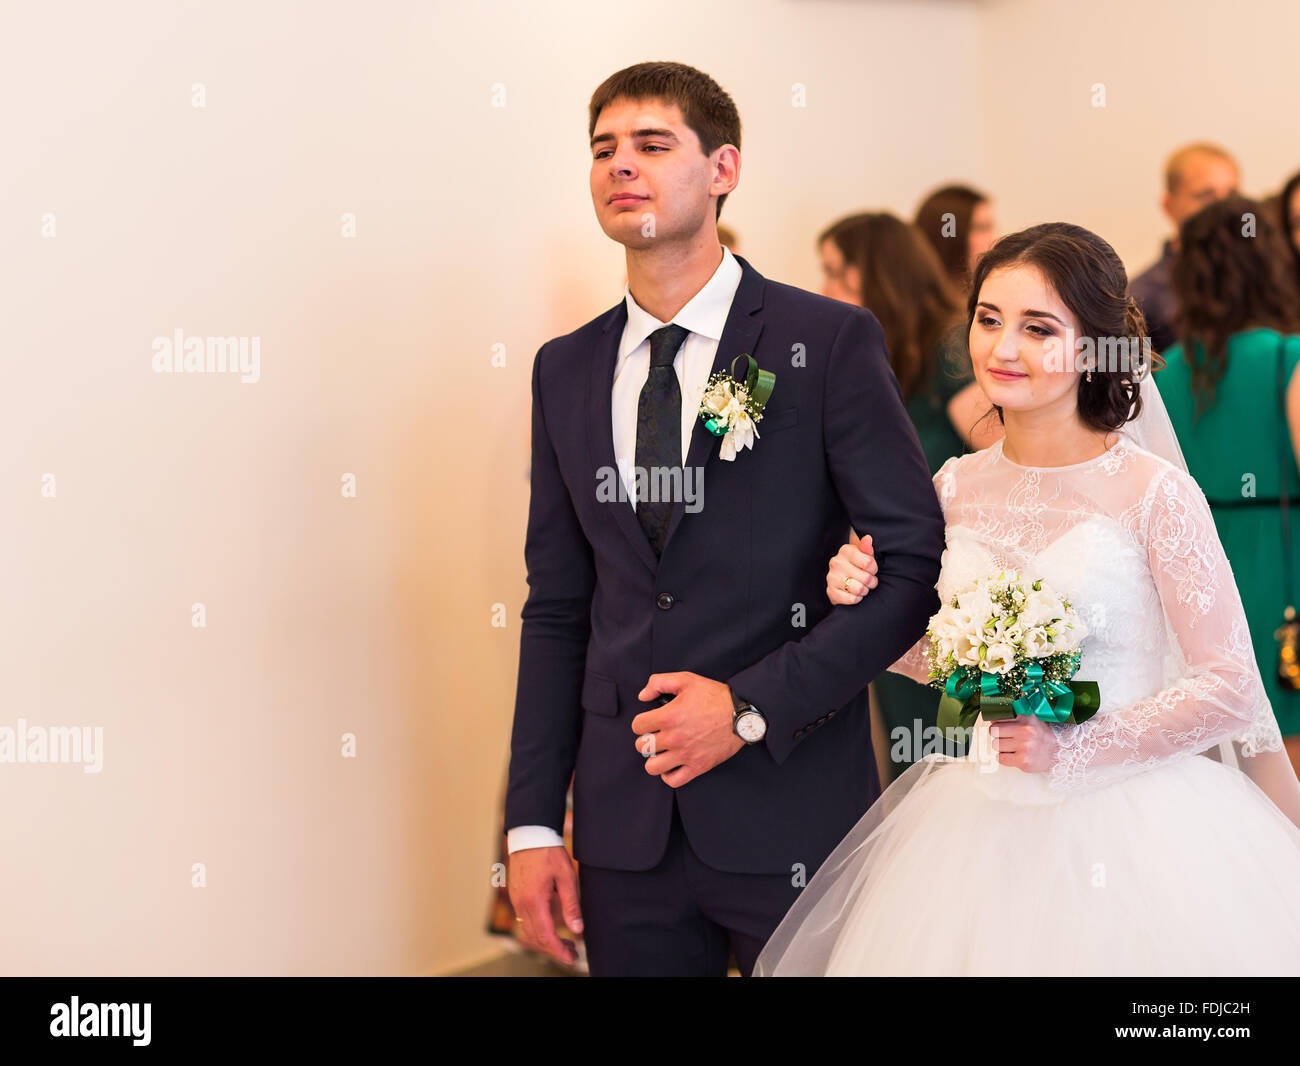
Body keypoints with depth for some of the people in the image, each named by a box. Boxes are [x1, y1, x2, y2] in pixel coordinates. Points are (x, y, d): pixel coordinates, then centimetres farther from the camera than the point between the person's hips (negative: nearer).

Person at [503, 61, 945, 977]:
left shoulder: (830, 342, -4)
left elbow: (916, 565, -7)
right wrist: (532, 823, 5)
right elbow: (557, 609, 11)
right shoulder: (566, 370, 9)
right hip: (626, 824, 4)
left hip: (790, 811, -4)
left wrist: (752, 707, -13)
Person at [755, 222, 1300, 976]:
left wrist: (1073, 750, -18)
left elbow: (1230, 684, -11)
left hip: (1129, 826, -4)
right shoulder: (958, 487, 3)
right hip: (978, 824, 4)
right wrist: (868, 606, -3)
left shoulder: (1152, 491, -12)